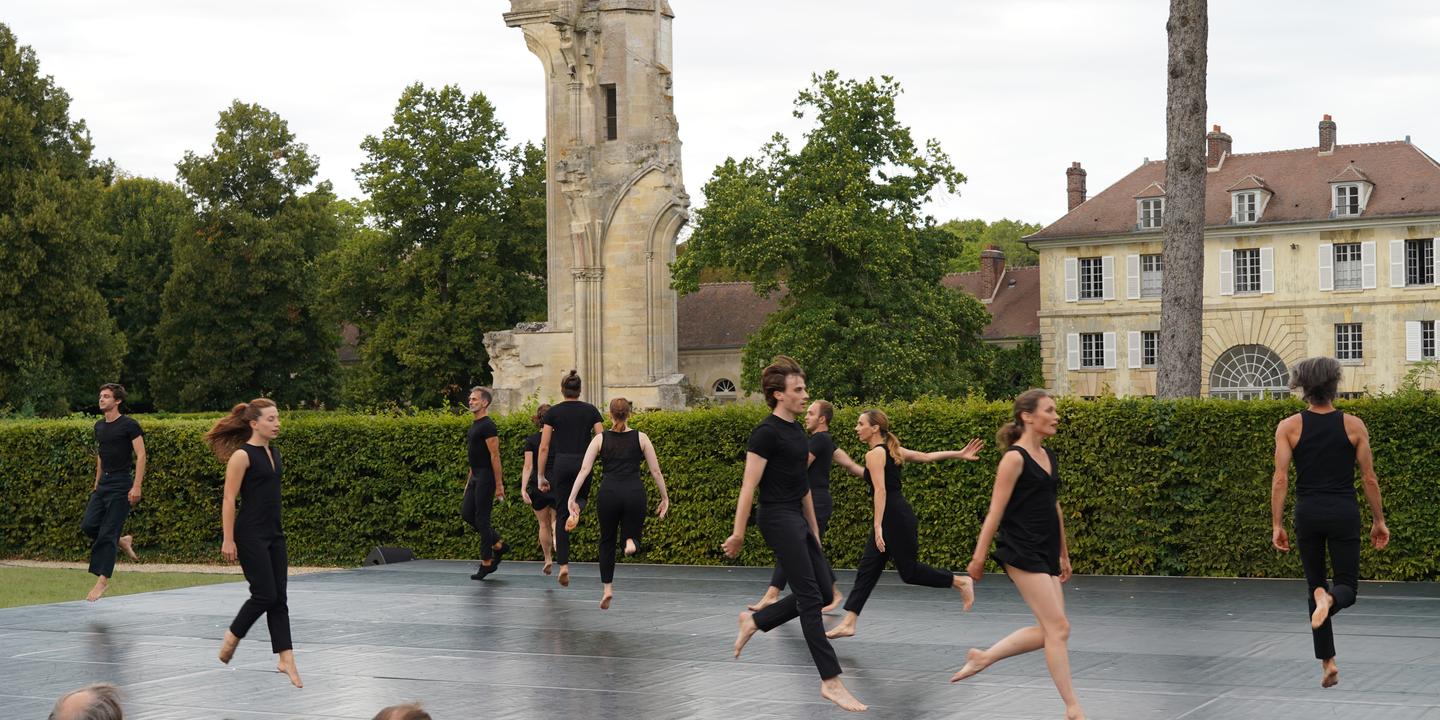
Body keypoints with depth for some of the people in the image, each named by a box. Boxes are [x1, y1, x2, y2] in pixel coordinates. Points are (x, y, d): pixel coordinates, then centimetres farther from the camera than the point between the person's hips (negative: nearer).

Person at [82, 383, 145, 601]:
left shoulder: (129, 425, -9)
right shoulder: (99, 426, 13)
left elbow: (141, 455, -12)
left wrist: (137, 486, -19)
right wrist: (97, 483, 22)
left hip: (121, 485, -7)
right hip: (103, 484, 7)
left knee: (107, 533, -9)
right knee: (88, 526, -2)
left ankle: (103, 580, -4)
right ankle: (122, 541, 22)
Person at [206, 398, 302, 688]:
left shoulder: (274, 452, 11)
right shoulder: (242, 456, -12)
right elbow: (229, 499, -14)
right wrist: (228, 539, -17)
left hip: (274, 533, 8)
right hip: (250, 534, -7)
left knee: (279, 599, 5)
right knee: (265, 594, -6)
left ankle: (286, 659, 5)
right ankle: (232, 636, 18)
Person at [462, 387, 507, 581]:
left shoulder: (488, 426, -14)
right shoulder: (474, 426, 17)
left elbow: (495, 456, -18)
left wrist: (499, 485, -21)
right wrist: (469, 480, 23)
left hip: (486, 477, -10)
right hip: (476, 477, 10)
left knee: (481, 518, -6)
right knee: (466, 513, 8)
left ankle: (487, 563, 1)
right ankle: (498, 544, 17)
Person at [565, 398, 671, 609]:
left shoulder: (600, 439, 6)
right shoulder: (640, 438, 6)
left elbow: (584, 470, -2)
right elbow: (655, 471, 5)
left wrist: (572, 498, -3)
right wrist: (665, 498, 12)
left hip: (609, 493, 1)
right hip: (635, 493, 0)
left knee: (607, 541, 18)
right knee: (633, 535, 17)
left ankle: (607, 588, 10)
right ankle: (631, 542, -20)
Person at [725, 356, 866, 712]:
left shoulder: (796, 432, 14)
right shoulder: (766, 432, -14)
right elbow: (749, 486, -15)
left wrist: (814, 530, 22)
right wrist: (738, 533, -16)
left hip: (798, 520, 9)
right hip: (779, 521, -9)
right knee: (811, 598, -8)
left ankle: (754, 621, 22)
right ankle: (831, 682, -5)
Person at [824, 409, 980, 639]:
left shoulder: (874, 454, -13)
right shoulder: (891, 449, 14)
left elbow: (880, 490, -22)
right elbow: (927, 456, 14)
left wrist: (878, 527, -28)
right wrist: (960, 454, 18)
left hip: (896, 517, -10)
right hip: (891, 518, 10)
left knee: (909, 571, 0)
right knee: (867, 569, 5)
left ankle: (961, 582, 14)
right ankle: (849, 623, 4)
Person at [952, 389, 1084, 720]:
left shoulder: (1048, 456, 13)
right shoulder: (1015, 458, -11)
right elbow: (996, 511, -12)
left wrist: (1063, 553, 23)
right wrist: (978, 557, -13)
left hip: (1046, 553, 9)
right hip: (1022, 552, -9)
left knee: (1049, 630, 8)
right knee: (1058, 628, -9)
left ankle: (983, 657, 23)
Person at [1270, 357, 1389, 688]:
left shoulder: (1288, 427, -1)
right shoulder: (1354, 425, -1)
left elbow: (1280, 479, -7)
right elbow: (1369, 478, 0)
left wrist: (1277, 525, -3)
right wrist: (1379, 520, 9)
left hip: (1308, 512, 1)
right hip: (1344, 512, -1)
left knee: (1315, 585, 14)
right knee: (1348, 585, 8)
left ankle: (1328, 662, 5)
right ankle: (1331, 598, -31)